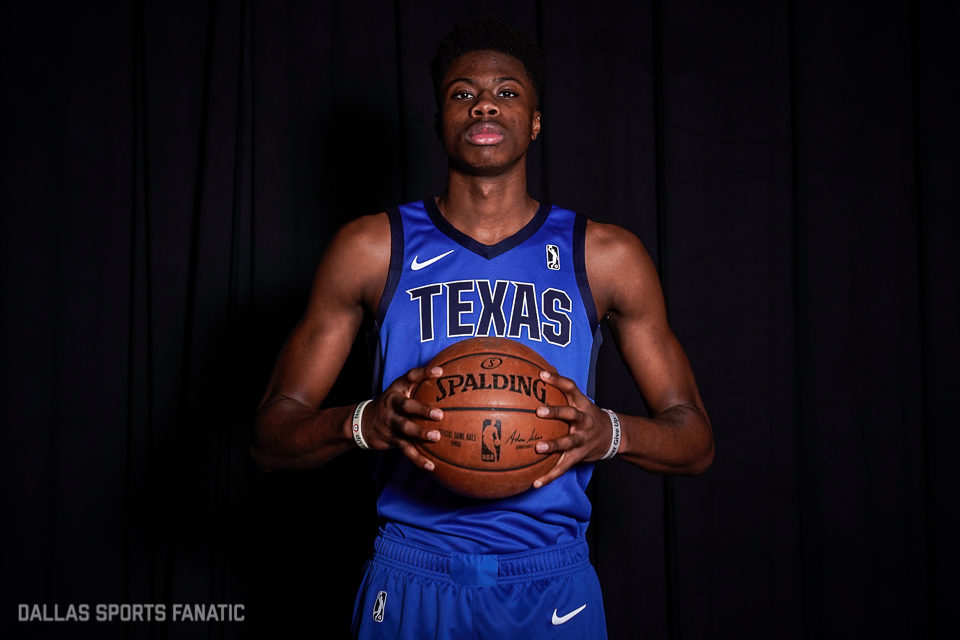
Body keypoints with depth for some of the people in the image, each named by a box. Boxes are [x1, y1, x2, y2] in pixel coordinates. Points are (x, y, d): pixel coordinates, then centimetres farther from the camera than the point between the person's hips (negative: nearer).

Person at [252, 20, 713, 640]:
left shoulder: (607, 256, 1)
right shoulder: (371, 248, -1)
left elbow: (695, 439, 4)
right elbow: (272, 434, 0)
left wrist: (608, 433, -18)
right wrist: (364, 423, -22)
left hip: (552, 584, 1)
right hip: (413, 581, 0)